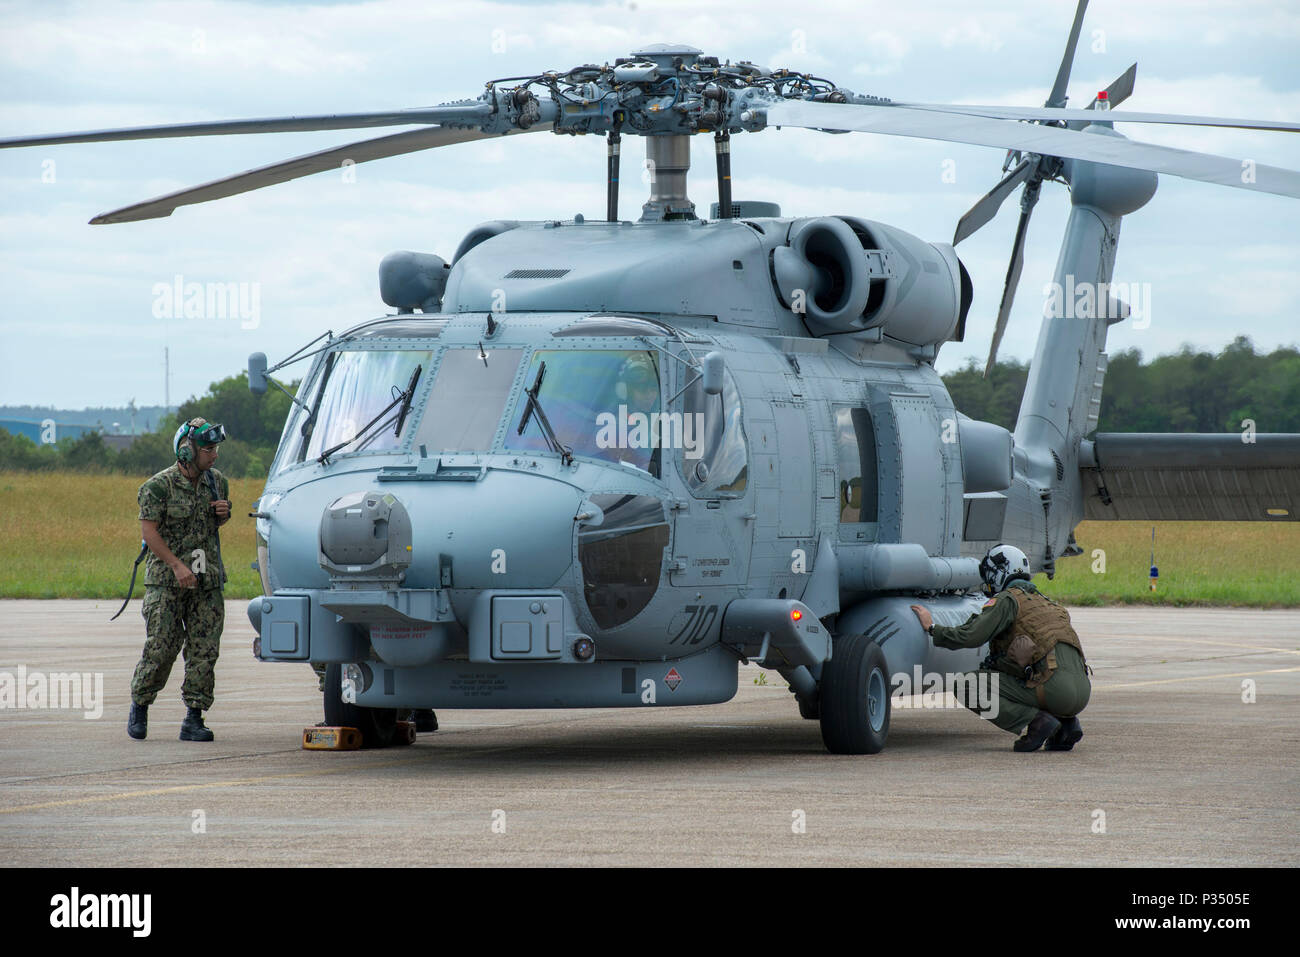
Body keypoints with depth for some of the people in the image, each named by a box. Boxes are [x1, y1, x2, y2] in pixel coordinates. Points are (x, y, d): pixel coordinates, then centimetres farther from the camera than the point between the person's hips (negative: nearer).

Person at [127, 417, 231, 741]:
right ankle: (140, 706, 16)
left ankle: (194, 719, 2)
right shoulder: (160, 486, -9)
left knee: (204, 650, -1)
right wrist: (177, 565, -17)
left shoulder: (217, 481, 9)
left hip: (207, 581, 5)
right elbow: (148, 531, -11)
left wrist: (223, 514, -1)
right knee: (161, 647, -5)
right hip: (166, 580, -5)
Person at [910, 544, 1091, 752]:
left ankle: (1036, 720, -10)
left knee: (968, 686, -1)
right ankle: (1066, 722, 12)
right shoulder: (1044, 601, 29)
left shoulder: (1007, 599, 4)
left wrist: (932, 627, 8)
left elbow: (971, 637, -6)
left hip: (1054, 691, -8)